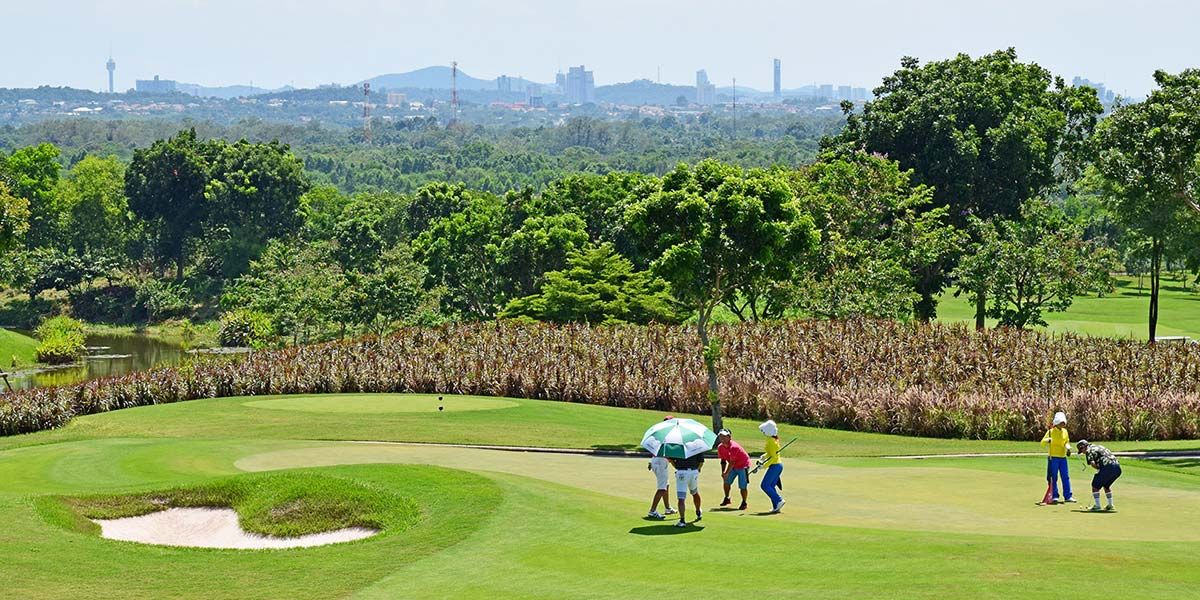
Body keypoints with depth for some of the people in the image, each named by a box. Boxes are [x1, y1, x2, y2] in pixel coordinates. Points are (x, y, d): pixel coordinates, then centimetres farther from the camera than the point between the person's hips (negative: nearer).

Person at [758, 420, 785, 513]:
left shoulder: (771, 441, -18)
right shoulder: (774, 439, 11)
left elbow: (774, 457, -20)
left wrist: (765, 465, -17)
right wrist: (764, 456, 13)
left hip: (775, 465, -10)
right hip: (779, 464, 10)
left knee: (765, 485, -5)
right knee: (771, 486, 11)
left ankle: (779, 500, -8)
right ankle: (776, 506, 9)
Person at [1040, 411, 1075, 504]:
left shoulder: (1065, 432, 10)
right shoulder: (1051, 431, -6)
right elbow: (1042, 442, -11)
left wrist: (1068, 448, -1)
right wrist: (1047, 440, -33)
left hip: (1063, 457, 5)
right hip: (1053, 457, -5)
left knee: (1066, 477, 4)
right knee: (1054, 478, -2)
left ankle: (1068, 496, 10)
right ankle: (1054, 496, 3)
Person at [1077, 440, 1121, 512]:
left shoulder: (1089, 451, 6)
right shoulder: (1099, 447, 30)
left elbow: (1092, 464, -10)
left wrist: (1098, 468, 7)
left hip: (1107, 467, -8)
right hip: (1117, 467, 8)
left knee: (1095, 486, 6)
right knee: (1106, 485, 27)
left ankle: (1097, 505, 2)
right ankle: (1110, 505, 27)